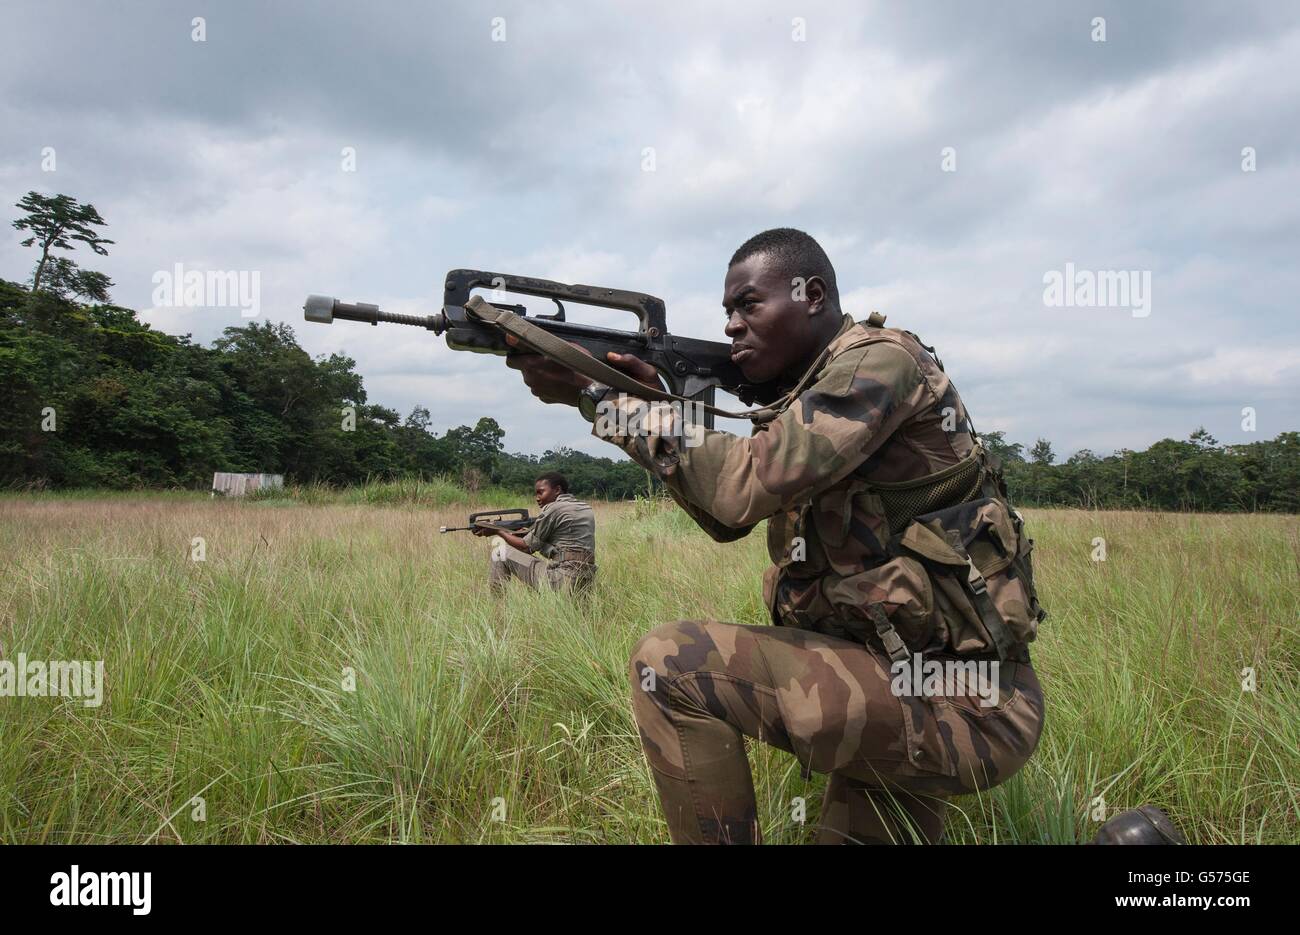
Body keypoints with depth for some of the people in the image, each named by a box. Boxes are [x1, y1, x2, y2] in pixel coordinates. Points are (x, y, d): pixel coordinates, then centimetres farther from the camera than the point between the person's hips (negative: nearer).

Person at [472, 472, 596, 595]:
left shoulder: (553, 508, -5)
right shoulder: (586, 509, 18)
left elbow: (526, 547, 1)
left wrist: (499, 532, 14)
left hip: (563, 580, -8)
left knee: (501, 550, 3)